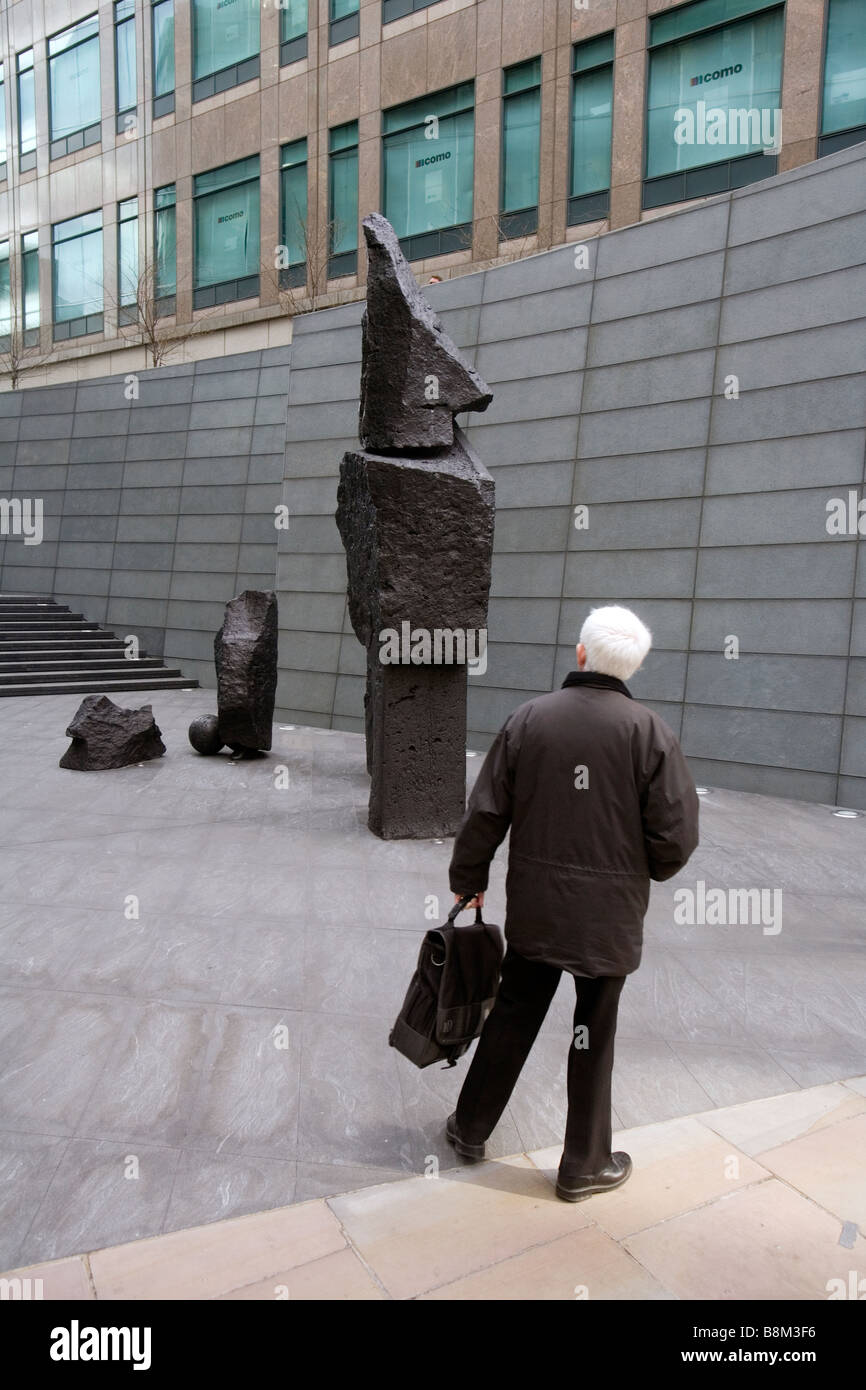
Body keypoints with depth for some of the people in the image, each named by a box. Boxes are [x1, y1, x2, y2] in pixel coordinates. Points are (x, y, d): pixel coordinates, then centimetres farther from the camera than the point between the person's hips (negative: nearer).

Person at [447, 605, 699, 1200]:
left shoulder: (527, 718, -5)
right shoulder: (649, 731, -12)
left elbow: (485, 814, -2)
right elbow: (676, 834, -11)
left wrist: (468, 879, 13)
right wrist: (651, 870, 11)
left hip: (533, 907, 2)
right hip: (611, 913, -2)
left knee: (512, 1015, 18)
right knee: (594, 1036, 13)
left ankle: (471, 1128, 36)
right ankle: (585, 1166, 31)